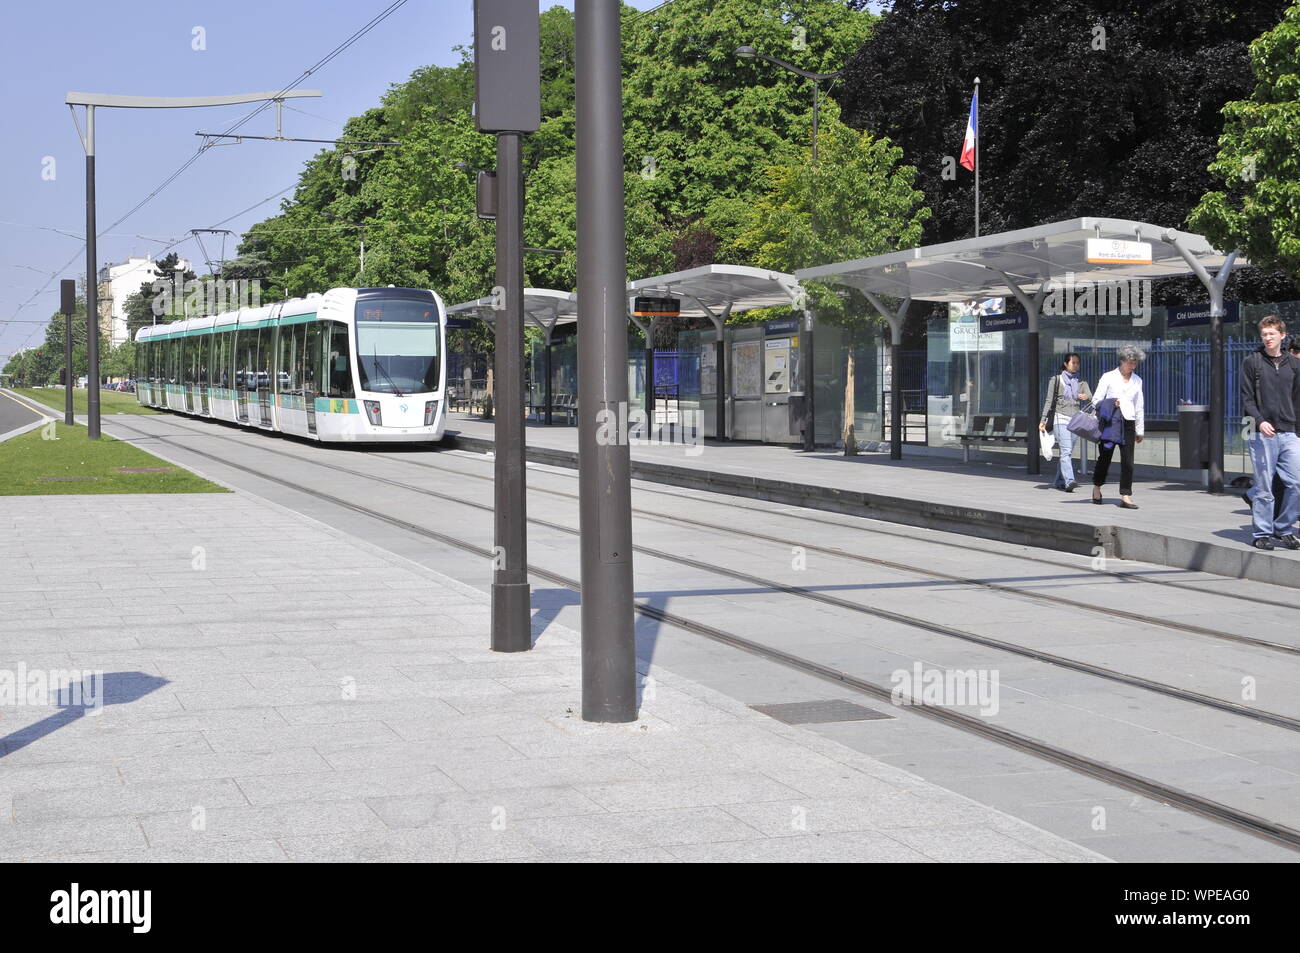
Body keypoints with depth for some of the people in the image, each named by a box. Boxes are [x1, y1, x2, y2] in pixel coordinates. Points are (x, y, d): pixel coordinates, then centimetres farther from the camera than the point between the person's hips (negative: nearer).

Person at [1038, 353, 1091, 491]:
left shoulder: (1081, 382, 12)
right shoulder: (1056, 380, 5)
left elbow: (1090, 397, -2)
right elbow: (1049, 401, 6)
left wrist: (1086, 397, -26)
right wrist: (1043, 420, 1)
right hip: (1060, 418, -4)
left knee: (1068, 452, 6)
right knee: (1066, 451, -16)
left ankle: (1058, 481, 18)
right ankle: (1069, 481, -27)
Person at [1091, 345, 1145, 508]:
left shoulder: (1137, 381, 13)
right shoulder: (1108, 377, 1)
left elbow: (1138, 407, 17)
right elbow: (1096, 400, 0)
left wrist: (1140, 430, 17)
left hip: (1128, 424, 3)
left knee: (1128, 461, -6)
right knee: (1104, 458, 5)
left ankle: (1125, 496, -4)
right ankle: (1097, 486, 29)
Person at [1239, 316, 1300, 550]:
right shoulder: (1252, 362, 2)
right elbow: (1246, 398, -2)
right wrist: (1260, 421, -17)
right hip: (1262, 434, -3)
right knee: (1264, 487, -2)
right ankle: (1262, 533, 9)